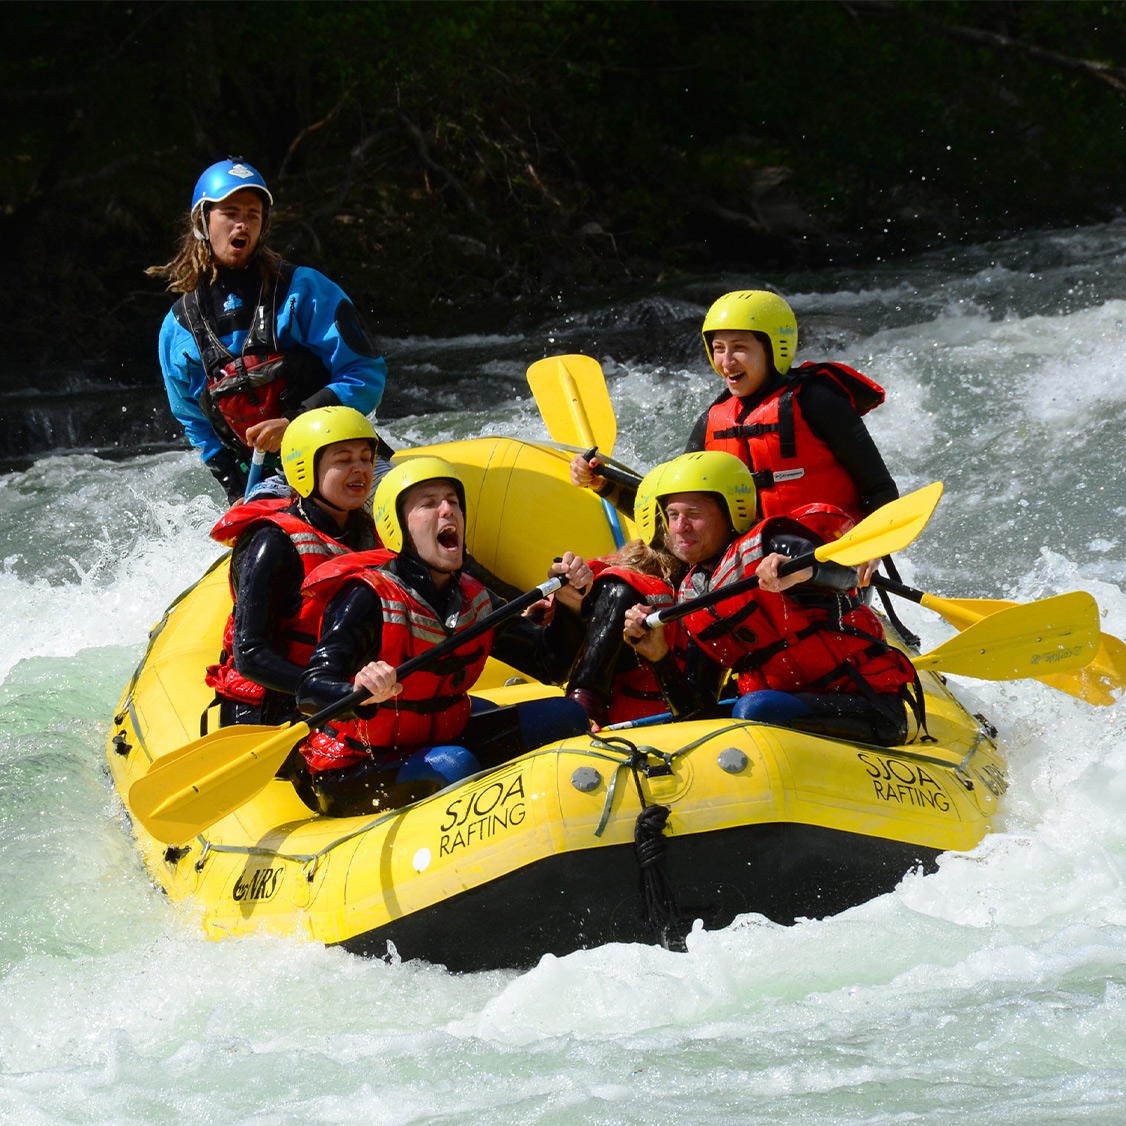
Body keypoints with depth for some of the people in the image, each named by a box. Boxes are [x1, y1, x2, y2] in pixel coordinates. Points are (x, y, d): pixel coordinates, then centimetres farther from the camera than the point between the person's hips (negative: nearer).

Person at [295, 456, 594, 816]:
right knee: (455, 766, -37)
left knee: (567, 717, 1)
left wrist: (568, 605, -8)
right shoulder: (368, 598, -19)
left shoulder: (473, 600, 4)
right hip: (350, 779, -8)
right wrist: (359, 694, -54)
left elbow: (550, 664, 11)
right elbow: (309, 691, -31)